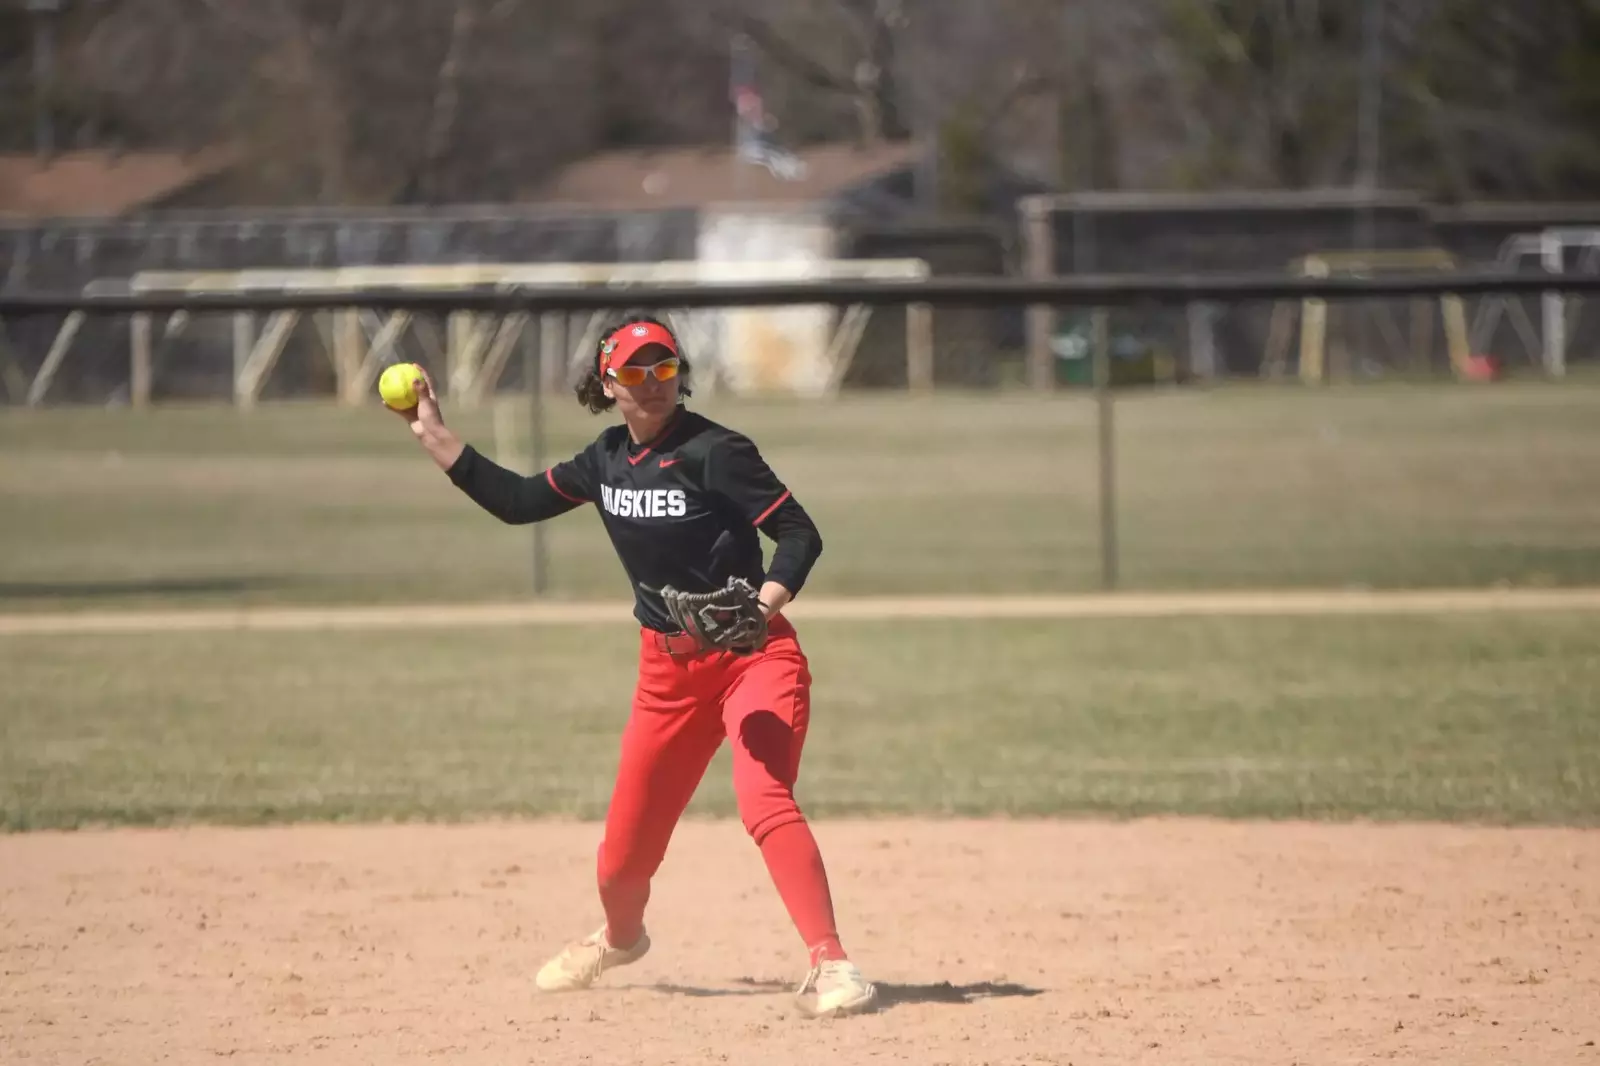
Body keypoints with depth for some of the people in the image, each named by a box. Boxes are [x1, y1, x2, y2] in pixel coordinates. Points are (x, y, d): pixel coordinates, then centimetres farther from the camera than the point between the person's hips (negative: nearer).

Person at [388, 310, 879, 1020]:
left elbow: (801, 534, -16)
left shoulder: (712, 451, -15)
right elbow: (518, 502, 16)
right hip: (668, 666, 6)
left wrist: (766, 602, -32)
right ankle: (619, 938, 45)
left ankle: (830, 965, -30)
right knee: (626, 841, 12)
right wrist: (435, 438, 12)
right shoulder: (608, 459, 5)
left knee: (764, 800, -29)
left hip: (754, 655, -6)